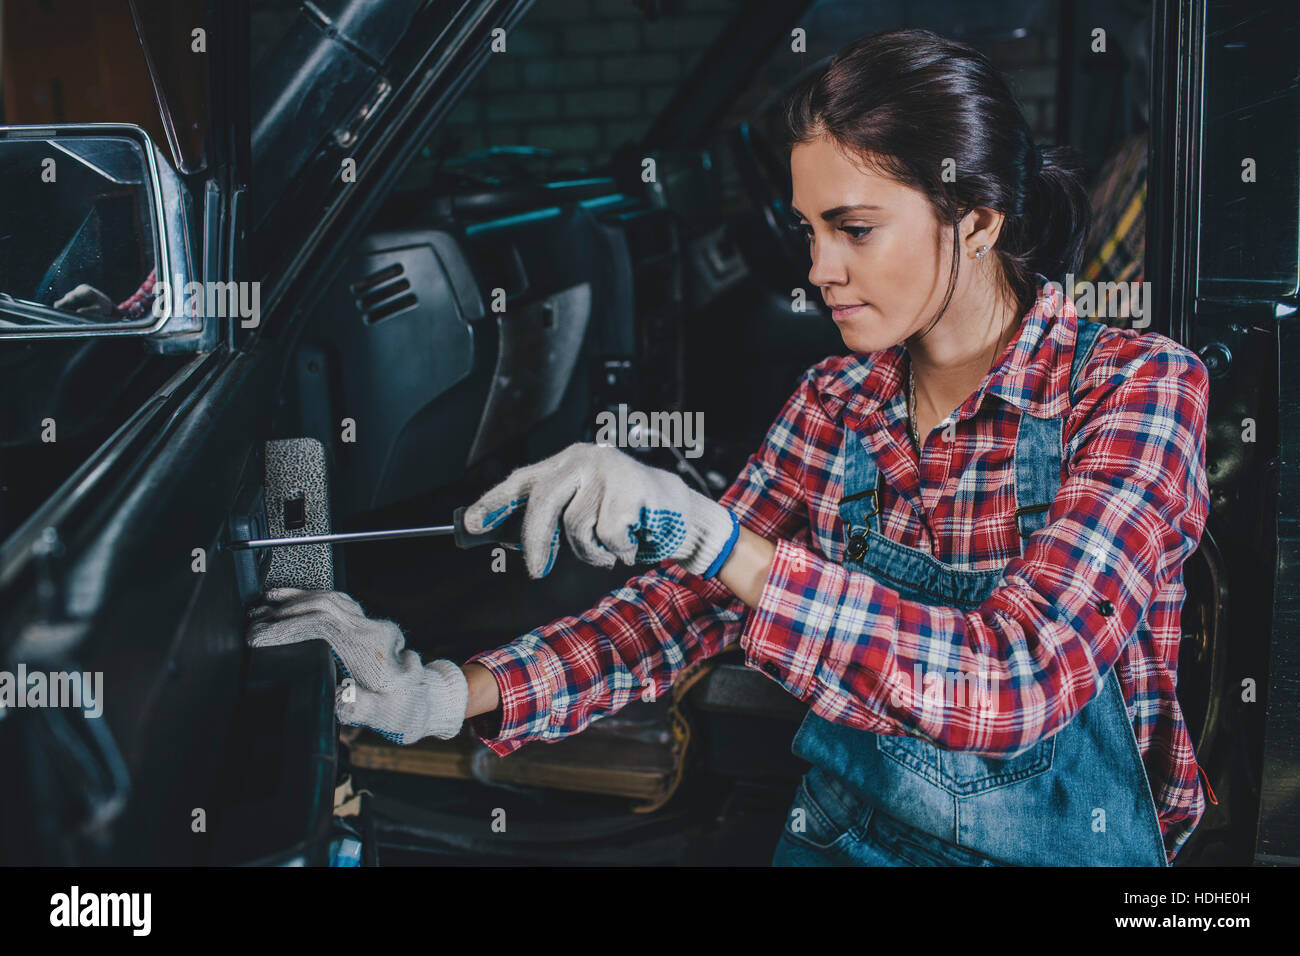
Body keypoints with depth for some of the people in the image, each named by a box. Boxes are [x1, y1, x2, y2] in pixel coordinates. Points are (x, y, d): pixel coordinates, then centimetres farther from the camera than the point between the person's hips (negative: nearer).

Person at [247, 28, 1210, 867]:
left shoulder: (1135, 387, -15)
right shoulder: (835, 401, 1)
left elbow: (1020, 681, -27)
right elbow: (688, 602, 0)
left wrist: (718, 537, -36)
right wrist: (452, 694, -15)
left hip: (1061, 842, -3)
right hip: (842, 832, 3)